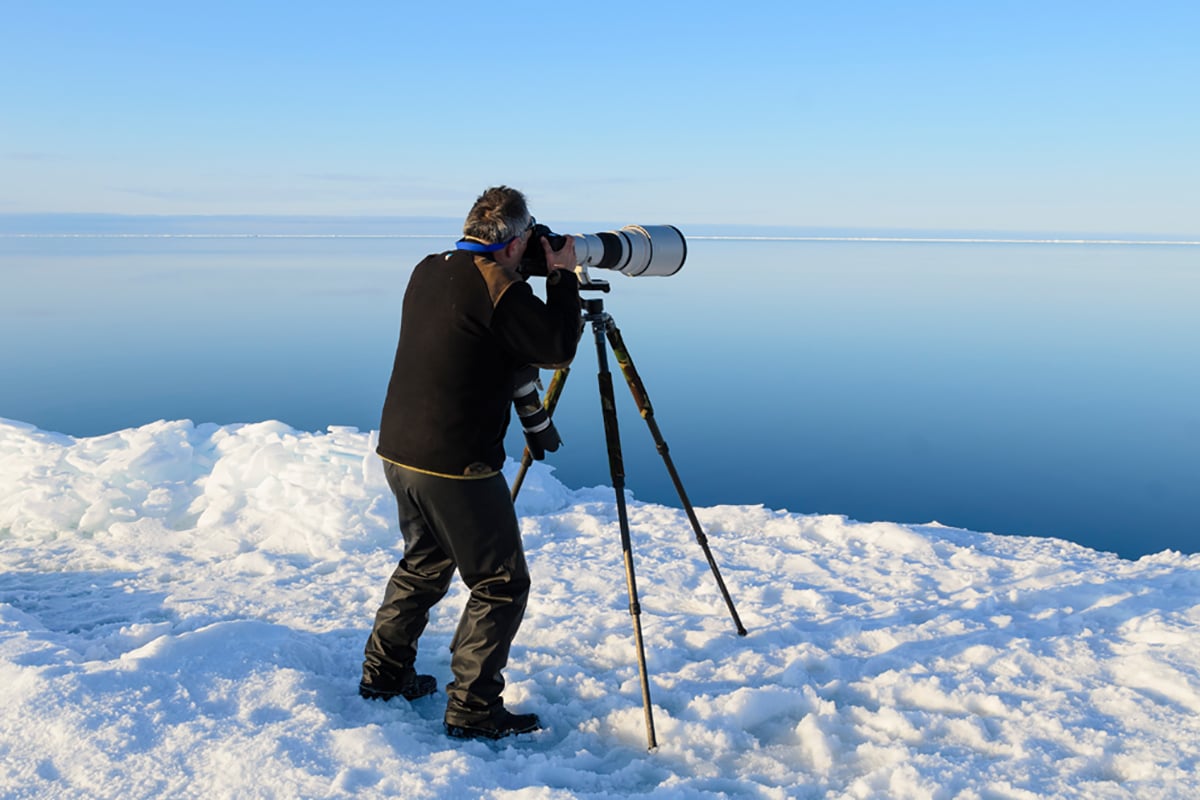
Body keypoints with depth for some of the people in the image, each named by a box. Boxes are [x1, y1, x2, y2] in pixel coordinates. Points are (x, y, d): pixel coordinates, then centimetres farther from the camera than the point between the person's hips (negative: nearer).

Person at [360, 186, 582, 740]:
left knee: (425, 562, 26)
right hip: (455, 466, -9)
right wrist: (563, 277, 1)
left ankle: (383, 674, 35)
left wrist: (545, 281, 18)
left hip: (398, 453, 9)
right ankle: (472, 711, 9)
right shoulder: (496, 289, -17)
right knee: (501, 585, 4)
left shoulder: (428, 272, 8)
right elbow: (558, 348, -10)